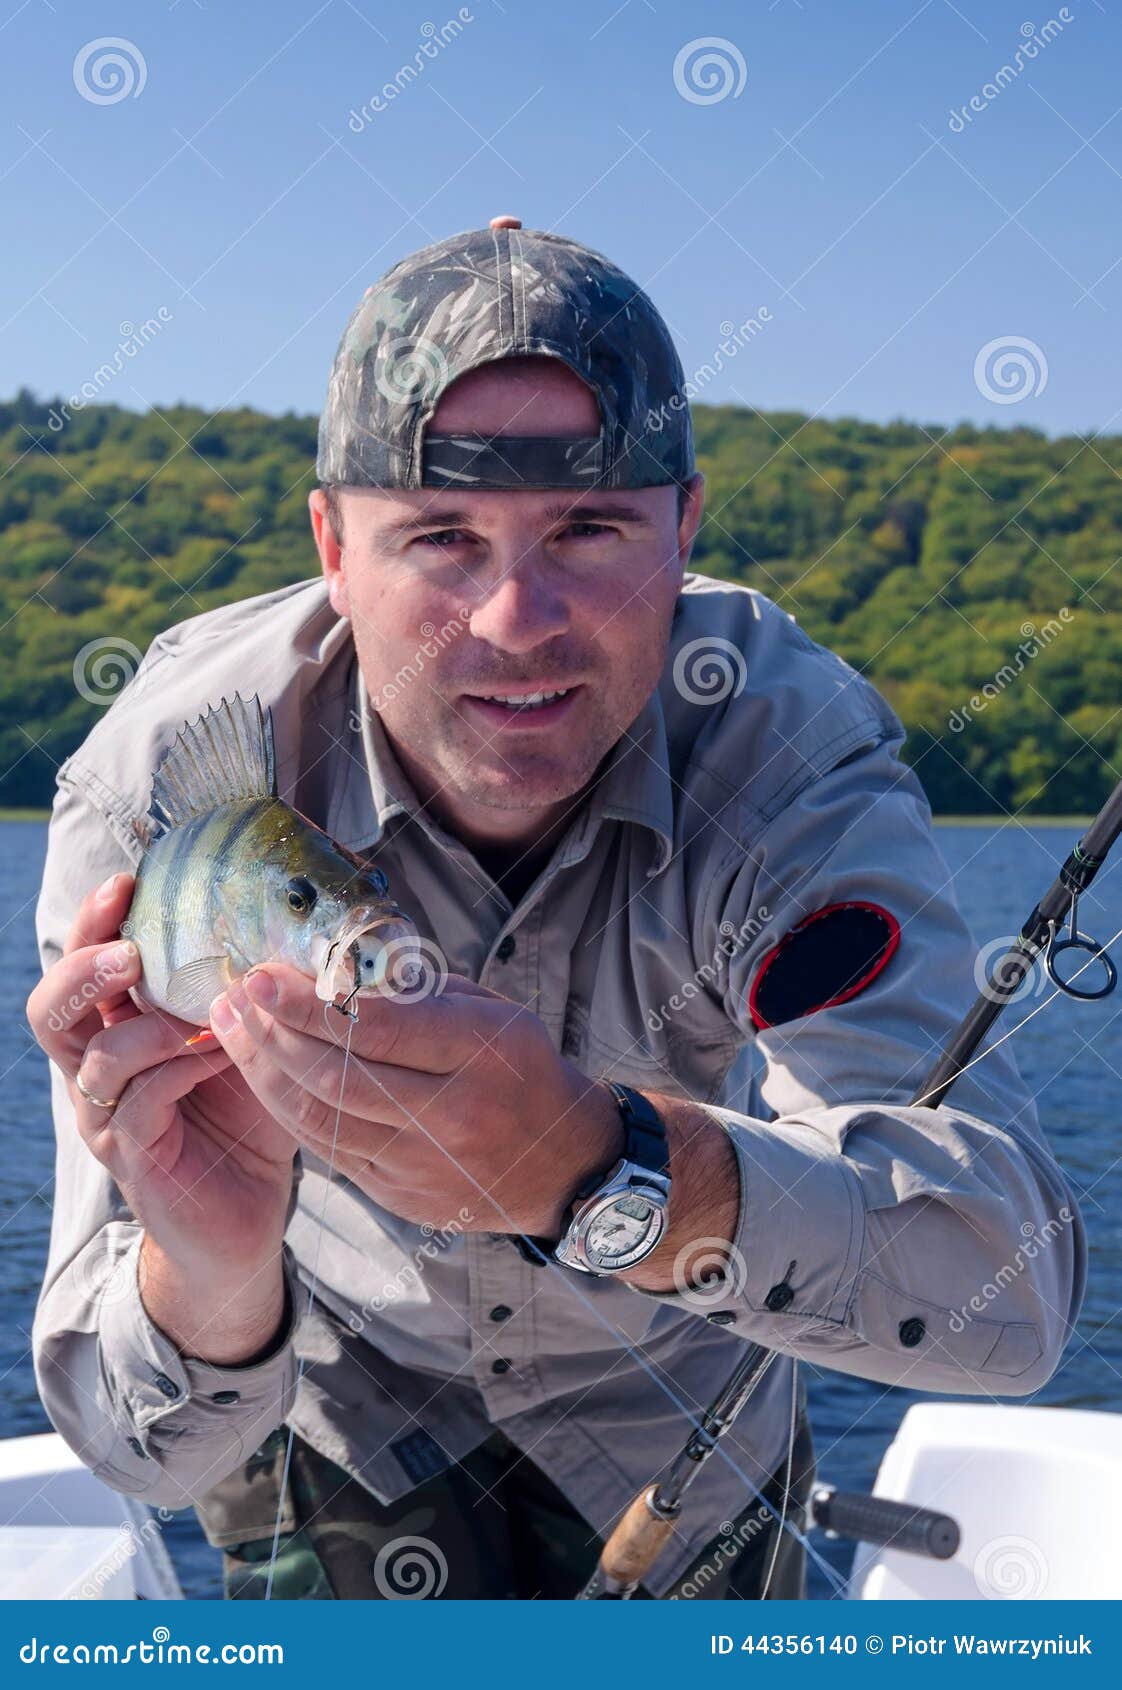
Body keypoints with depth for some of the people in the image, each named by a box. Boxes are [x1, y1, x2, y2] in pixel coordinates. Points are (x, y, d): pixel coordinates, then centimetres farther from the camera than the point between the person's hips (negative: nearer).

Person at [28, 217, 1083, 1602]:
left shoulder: (790, 742, -31)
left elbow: (1010, 1293, -45)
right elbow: (148, 1447, -33)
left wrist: (596, 1163, -61)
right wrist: (209, 1277, -56)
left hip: (668, 1385, 1)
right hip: (337, 1381, 0)